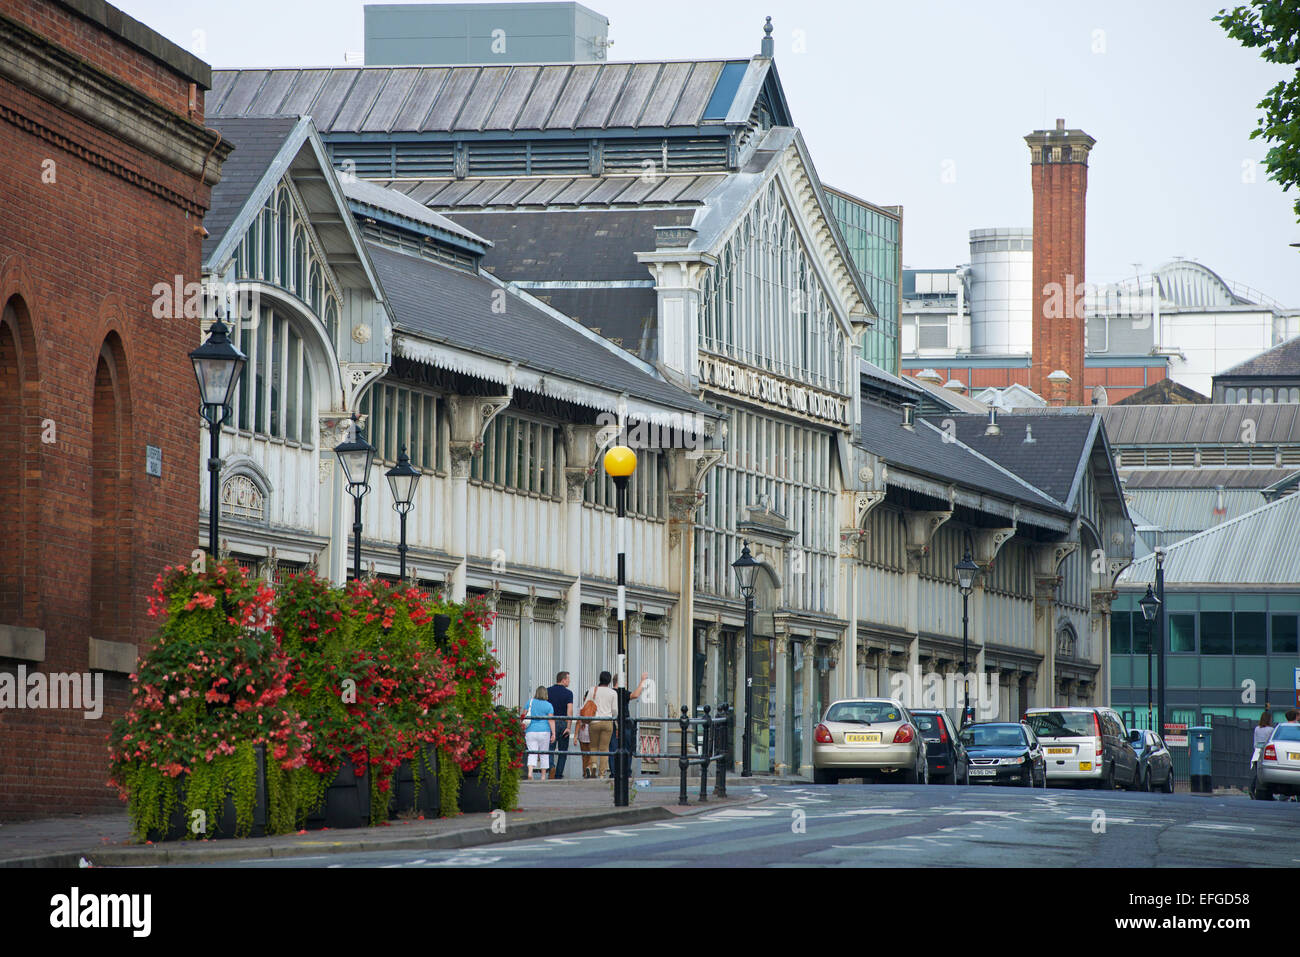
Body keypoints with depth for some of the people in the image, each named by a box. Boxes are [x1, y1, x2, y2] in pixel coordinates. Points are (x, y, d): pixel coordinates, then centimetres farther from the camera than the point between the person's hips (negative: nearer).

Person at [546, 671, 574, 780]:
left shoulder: (548, 691, 3)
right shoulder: (568, 693, -5)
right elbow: (570, 711, -14)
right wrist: (568, 727, -15)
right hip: (563, 722, -1)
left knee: (550, 748, 3)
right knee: (563, 750, 10)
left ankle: (551, 765, -24)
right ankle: (559, 774, 10)